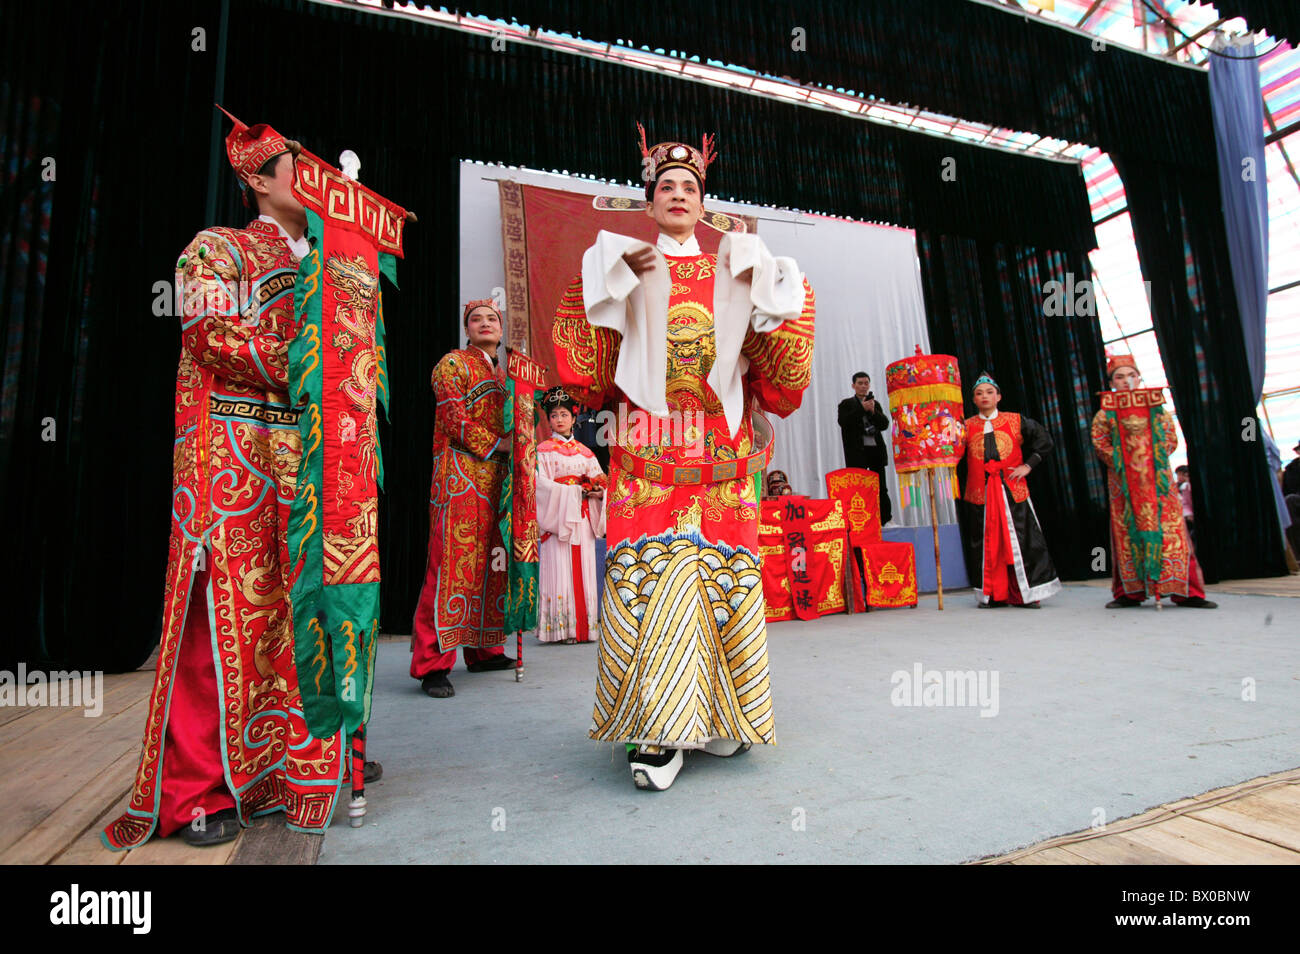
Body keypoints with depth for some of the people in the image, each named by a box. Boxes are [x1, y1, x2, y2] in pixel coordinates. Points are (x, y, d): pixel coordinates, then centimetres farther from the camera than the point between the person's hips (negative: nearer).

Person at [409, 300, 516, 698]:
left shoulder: (505, 373, 24)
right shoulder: (453, 363, 3)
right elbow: (454, 419, -8)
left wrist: (515, 443, 8)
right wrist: (497, 444, -12)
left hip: (496, 476, 7)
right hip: (460, 473, -7)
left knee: (490, 561, 8)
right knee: (453, 560, -12)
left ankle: (484, 650, 18)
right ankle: (432, 663, -8)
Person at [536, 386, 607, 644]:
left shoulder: (584, 451, 17)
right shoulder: (543, 449, 5)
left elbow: (599, 479, 14)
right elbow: (541, 483, -6)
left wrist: (598, 491, -9)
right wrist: (574, 490, -13)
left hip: (582, 518, 4)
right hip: (557, 515, -4)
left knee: (583, 568, 1)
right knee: (559, 569, -8)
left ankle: (583, 627, 5)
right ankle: (561, 629, -5)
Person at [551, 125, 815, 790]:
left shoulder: (731, 272, 20)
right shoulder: (627, 268, 16)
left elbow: (769, 367, 16)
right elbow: (592, 368, 5)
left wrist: (761, 290, 6)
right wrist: (617, 278, 0)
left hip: (720, 453, 2)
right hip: (648, 451, -2)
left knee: (723, 573, 0)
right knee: (653, 574, -11)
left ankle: (720, 714, 15)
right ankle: (658, 732, -3)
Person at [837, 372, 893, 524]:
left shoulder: (875, 403, 16)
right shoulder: (847, 404, 5)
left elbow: (885, 425, 7)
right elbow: (843, 422, -12)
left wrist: (873, 411, -7)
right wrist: (862, 408, -13)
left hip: (876, 449, 4)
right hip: (857, 451, -4)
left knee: (881, 487, 8)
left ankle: (884, 519, 16)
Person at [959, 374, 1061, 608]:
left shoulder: (1016, 421, 8)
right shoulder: (967, 426, 8)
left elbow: (1044, 441, 10)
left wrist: (1027, 466, 2)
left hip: (1012, 490, 0)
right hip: (980, 493, 0)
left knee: (1019, 541, 1)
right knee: (986, 543, 4)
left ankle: (1025, 593, 12)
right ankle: (991, 594, 13)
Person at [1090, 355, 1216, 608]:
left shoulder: (1156, 406, 11)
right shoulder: (1106, 412, 7)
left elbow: (1171, 438, 10)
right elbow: (1100, 443, 0)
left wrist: (1156, 459, -5)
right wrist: (1121, 463, -11)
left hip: (1158, 479, 1)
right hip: (1124, 481, -1)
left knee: (1169, 528, -3)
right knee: (1128, 532, 0)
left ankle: (1186, 591, 3)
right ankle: (1130, 592, 4)